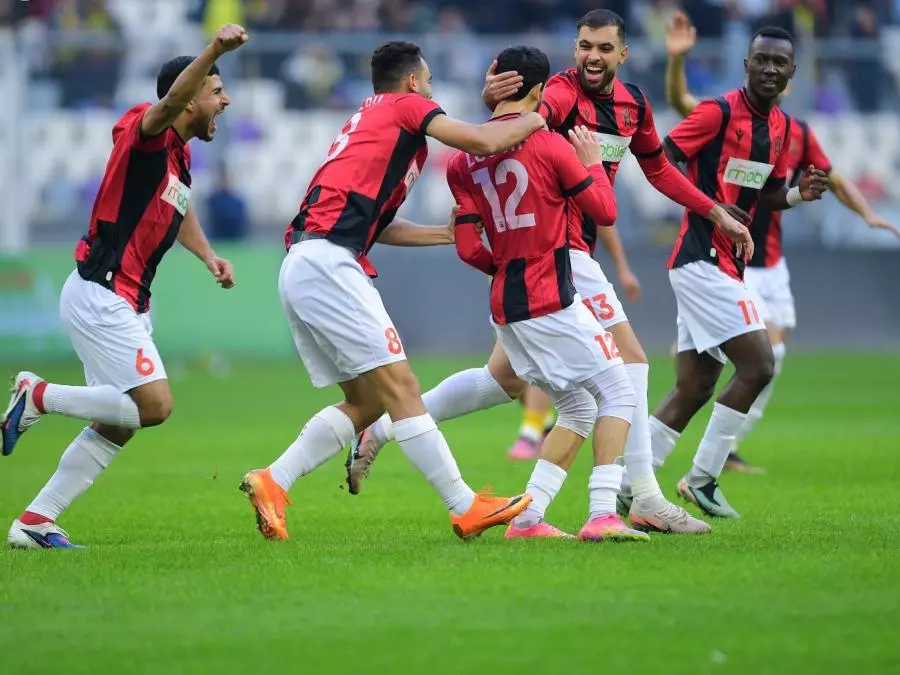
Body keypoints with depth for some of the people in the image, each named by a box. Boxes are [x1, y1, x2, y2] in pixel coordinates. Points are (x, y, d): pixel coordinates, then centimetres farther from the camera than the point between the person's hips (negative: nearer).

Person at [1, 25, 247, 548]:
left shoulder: (181, 155, 14)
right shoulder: (144, 131, -13)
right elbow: (171, 102, -37)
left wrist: (209, 256, 17)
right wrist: (215, 50, -52)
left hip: (126, 305, 10)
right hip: (100, 296, -10)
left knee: (118, 426, 10)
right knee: (155, 405, -18)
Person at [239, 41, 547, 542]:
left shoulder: (366, 120, 29)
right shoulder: (405, 106, 4)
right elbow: (484, 143, -7)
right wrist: (531, 121, 13)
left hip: (301, 269, 9)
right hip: (328, 262, -9)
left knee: (366, 402, 11)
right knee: (398, 385, -10)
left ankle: (273, 482, 5)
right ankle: (466, 508, -12)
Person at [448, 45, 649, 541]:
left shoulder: (464, 161, 7)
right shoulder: (550, 146, -9)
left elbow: (468, 250, 4)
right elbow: (605, 212, -2)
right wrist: (593, 163, 14)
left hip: (505, 309, 7)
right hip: (552, 303, -7)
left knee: (578, 410, 17)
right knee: (617, 394, 2)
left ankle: (528, 517, 7)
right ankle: (602, 515, -11)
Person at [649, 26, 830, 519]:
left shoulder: (782, 128, 13)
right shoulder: (719, 112, -11)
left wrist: (799, 194, 2)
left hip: (727, 266, 9)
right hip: (702, 260, -9)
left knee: (695, 388, 8)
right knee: (758, 365, -14)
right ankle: (702, 477, -5)